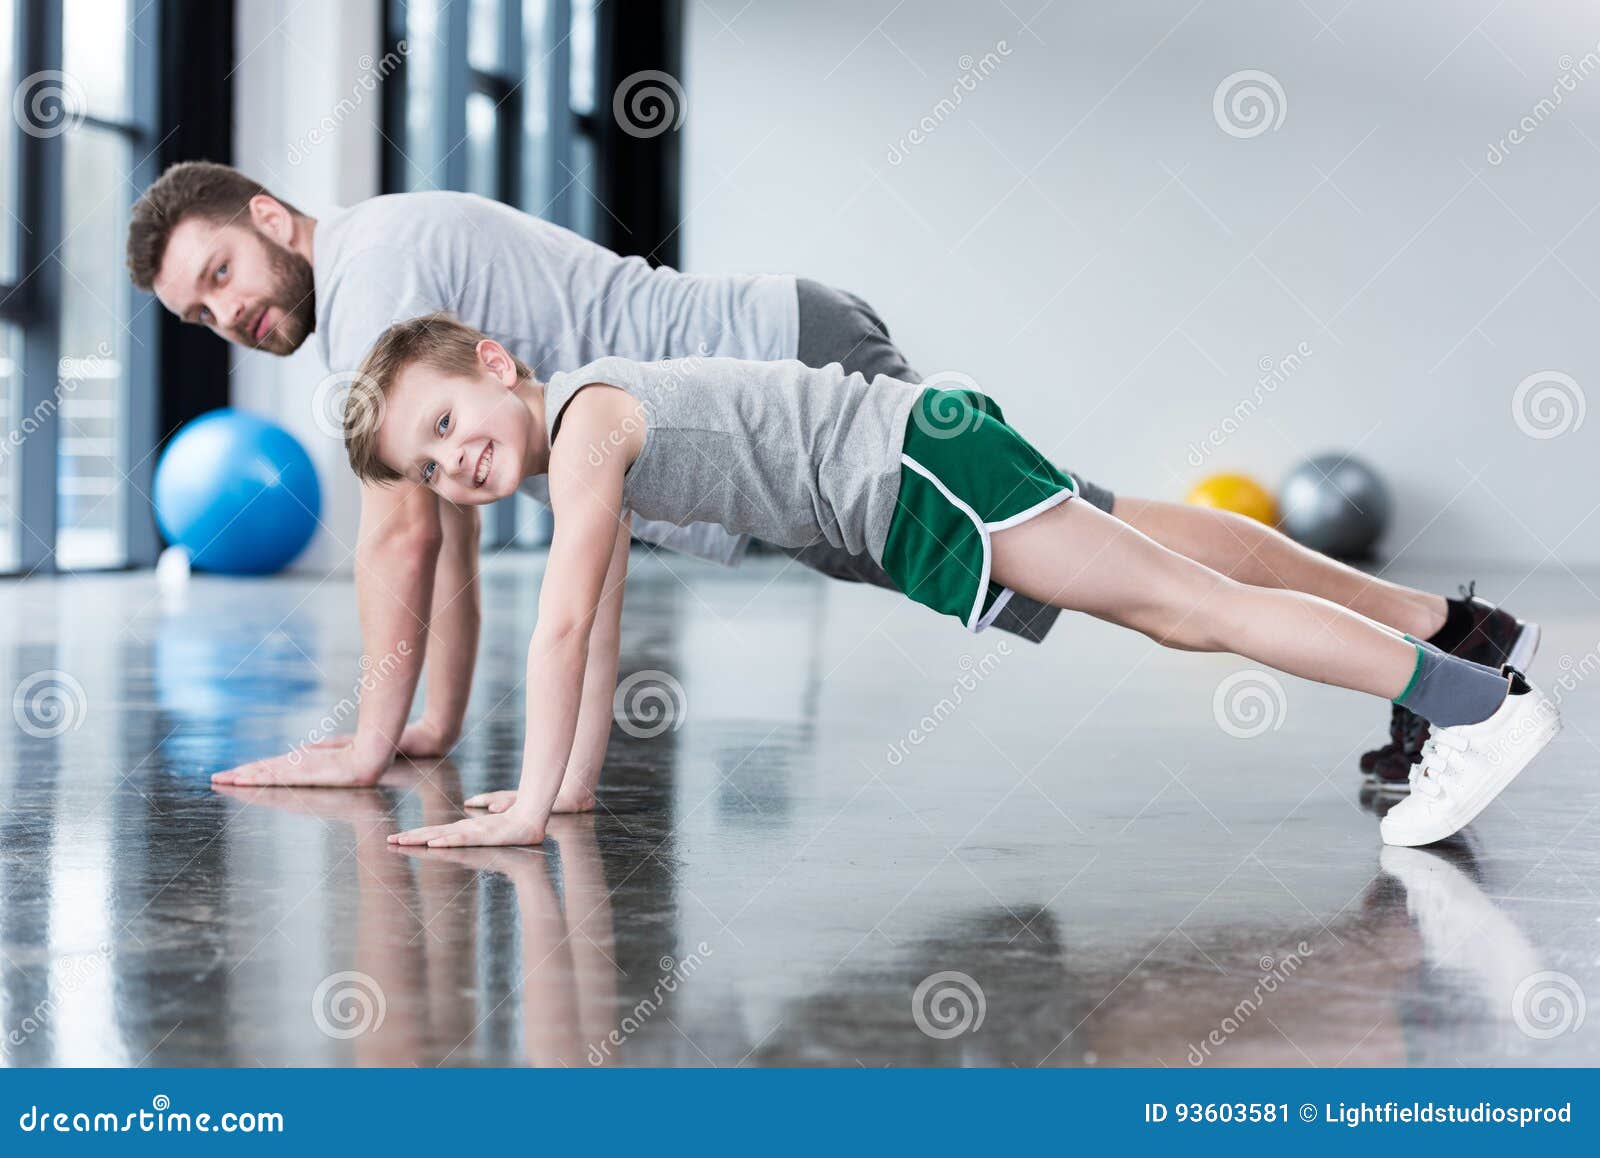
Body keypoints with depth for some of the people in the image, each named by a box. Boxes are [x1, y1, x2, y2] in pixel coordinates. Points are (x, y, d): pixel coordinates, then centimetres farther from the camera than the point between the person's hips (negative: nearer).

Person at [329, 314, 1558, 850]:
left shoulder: (586, 419, -15)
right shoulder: (585, 455, 13)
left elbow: (564, 622, -22)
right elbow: (600, 633, 20)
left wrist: (527, 809, -21)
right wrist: (576, 786, 18)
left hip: (918, 461, -9)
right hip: (907, 497, 9)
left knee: (1184, 600, -12)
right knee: (1174, 605, 11)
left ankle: (1478, 701, -12)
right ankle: (1451, 643, 18)